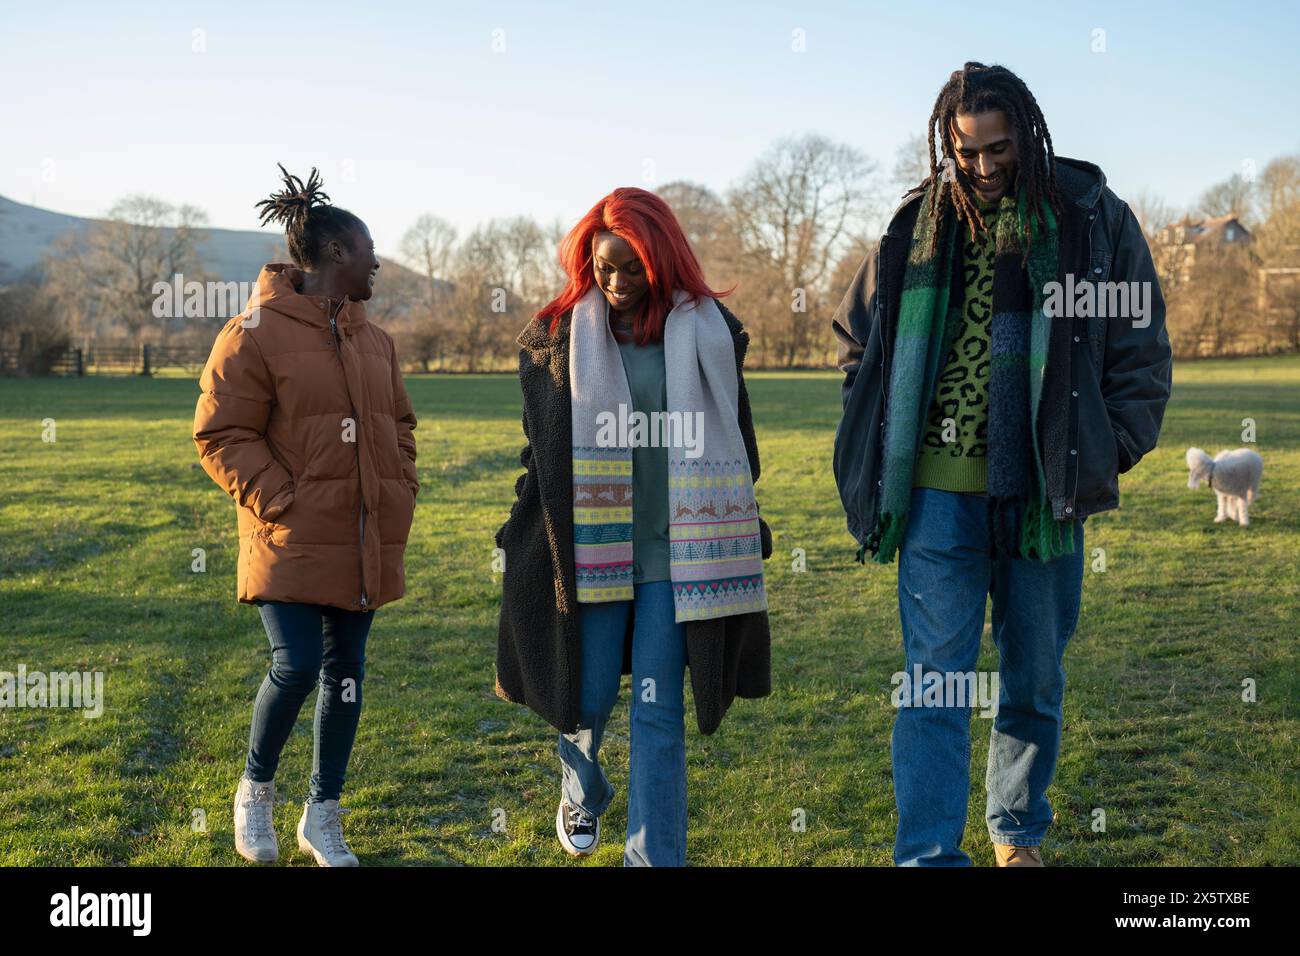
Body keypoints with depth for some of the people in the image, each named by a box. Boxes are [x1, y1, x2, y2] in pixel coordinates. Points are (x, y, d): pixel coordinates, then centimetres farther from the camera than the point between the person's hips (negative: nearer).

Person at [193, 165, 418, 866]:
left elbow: (398, 427, 22)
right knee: (296, 664, -13)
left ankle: (323, 815, 24)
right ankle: (255, 789, 16)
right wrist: (280, 501, -16)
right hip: (293, 541, -6)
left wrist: (400, 495, 8)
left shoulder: (374, 341, 14)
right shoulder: (254, 334, -8)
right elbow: (222, 436, -9)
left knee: (344, 674, 10)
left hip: (364, 545, 7)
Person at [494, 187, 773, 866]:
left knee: (659, 711, 0)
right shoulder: (559, 336, 3)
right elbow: (540, 449, 9)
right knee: (588, 697, 7)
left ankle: (655, 856, 9)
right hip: (590, 549, 0)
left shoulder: (707, 332, 3)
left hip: (675, 551, 0)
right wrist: (522, 532, 8)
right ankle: (582, 796, 40)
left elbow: (735, 439, 10)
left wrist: (744, 532, 10)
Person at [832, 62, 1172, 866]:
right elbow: (858, 336, 16)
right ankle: (930, 854, -1)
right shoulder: (920, 225, 4)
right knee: (936, 679, -3)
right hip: (940, 490, 0)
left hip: (1044, 493, 0)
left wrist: (1108, 452, -3)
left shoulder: (1092, 217, 1)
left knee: (1036, 679, 13)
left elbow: (1144, 352, 6)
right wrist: (885, 438, 6)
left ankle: (1019, 833, 32)